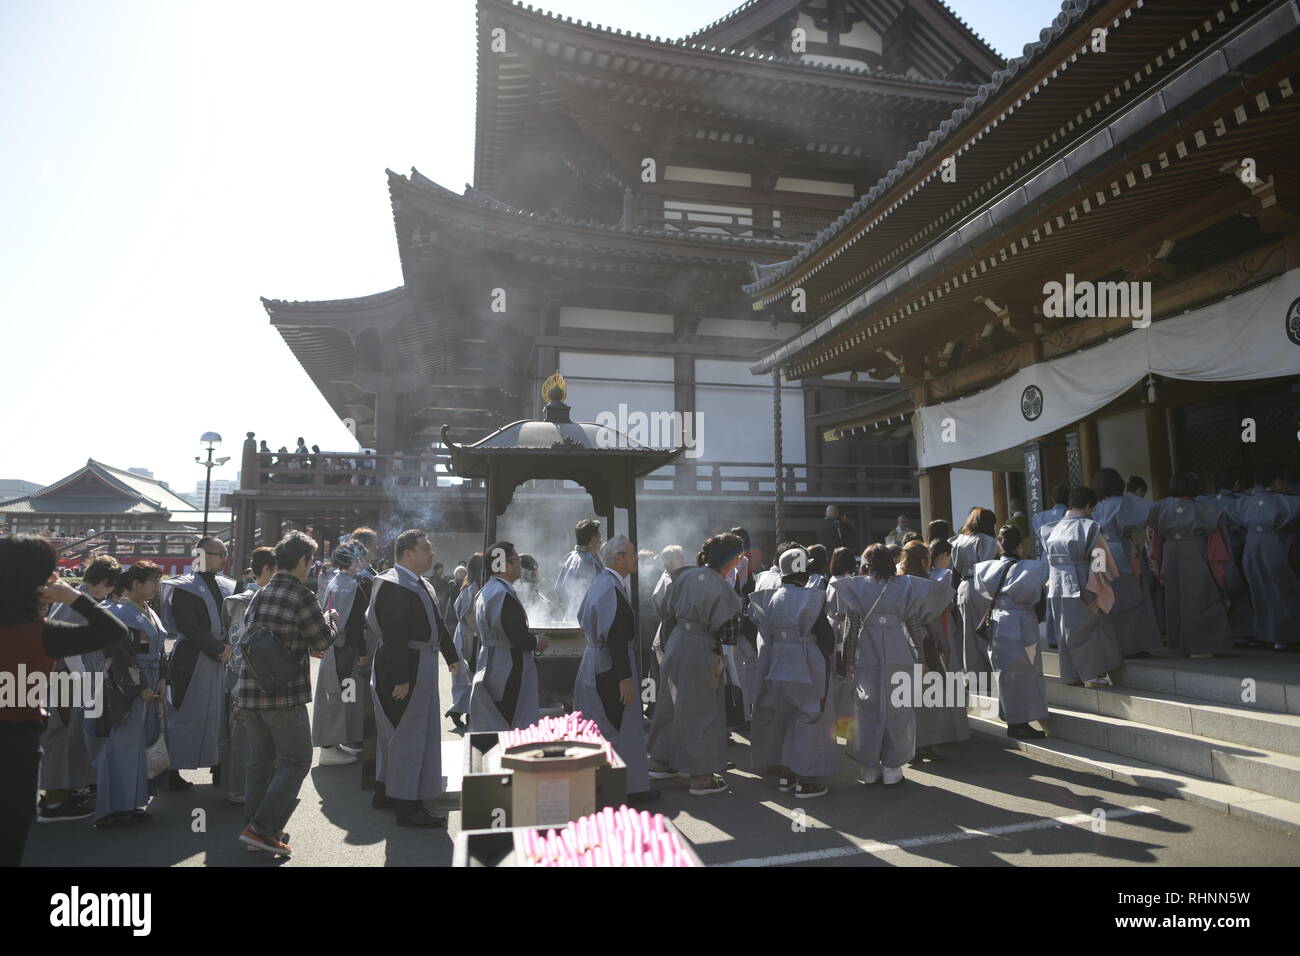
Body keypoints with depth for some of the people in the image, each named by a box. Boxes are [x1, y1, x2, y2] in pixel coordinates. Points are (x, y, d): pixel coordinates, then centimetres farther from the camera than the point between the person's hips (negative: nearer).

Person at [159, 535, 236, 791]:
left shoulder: (226, 586, 11)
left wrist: (228, 646, -5)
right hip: (192, 661, -6)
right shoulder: (185, 587, -8)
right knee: (186, 716, 0)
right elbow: (189, 627, -16)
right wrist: (218, 650, -15)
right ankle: (172, 771, 10)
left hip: (222, 658, 6)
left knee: (219, 713, 10)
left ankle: (218, 766, 19)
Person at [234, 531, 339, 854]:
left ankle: (254, 830, 23)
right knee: (296, 761, 3)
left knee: (260, 762, 16)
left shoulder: (259, 596, 10)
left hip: (249, 693, 8)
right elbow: (324, 641, -5)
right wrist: (332, 619, 14)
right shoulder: (301, 597, -14)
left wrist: (307, 647, 20)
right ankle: (261, 828, 0)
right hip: (284, 696, -8)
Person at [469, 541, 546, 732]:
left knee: (488, 727, 16)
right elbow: (517, 636, -24)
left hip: (488, 665, 10)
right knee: (511, 727, -2)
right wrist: (537, 643, -4)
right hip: (508, 672, -10)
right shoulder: (505, 595, -20)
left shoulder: (484, 592, 10)